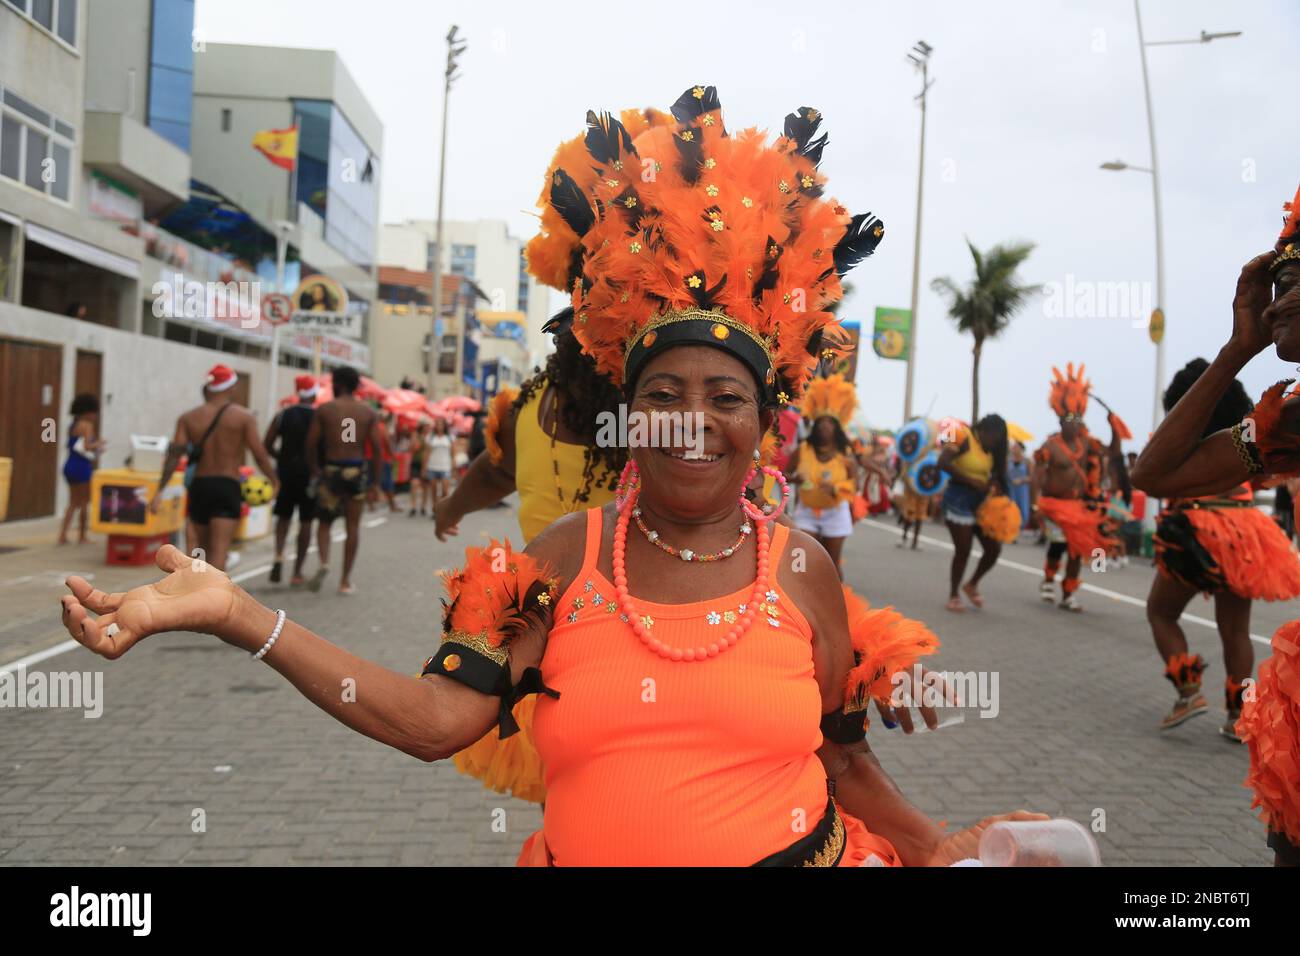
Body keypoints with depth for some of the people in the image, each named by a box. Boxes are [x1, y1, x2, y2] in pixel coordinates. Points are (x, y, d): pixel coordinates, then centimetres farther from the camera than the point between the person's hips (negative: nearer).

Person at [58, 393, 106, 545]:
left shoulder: (72, 426, 15)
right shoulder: (87, 425, -12)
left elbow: (74, 445, 15)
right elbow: (86, 446, -21)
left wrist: (95, 446, 15)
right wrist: (99, 444, -3)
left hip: (69, 465, 8)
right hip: (81, 466, -8)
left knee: (73, 502, 13)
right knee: (85, 502, 3)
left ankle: (63, 534, 6)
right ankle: (82, 536, 7)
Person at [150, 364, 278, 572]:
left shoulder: (188, 418, 6)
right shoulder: (243, 417, -2)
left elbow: (174, 454, -6)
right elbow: (260, 456, -6)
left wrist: (160, 490, -8)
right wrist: (275, 482, 9)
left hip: (198, 486, 4)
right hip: (227, 487, -4)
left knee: (202, 545, 22)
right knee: (219, 551, -10)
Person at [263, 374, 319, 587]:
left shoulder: (283, 415, 3)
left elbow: (267, 446, 1)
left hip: (286, 471, 2)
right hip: (310, 474, -2)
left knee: (283, 517, 17)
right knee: (305, 522, 6)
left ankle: (279, 556, -7)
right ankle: (297, 573, 9)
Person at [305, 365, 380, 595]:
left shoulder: (324, 409, 0)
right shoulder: (369, 412, 3)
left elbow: (311, 444, -3)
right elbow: (375, 449, -1)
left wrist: (314, 472, 10)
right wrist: (374, 483, 5)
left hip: (331, 470, -1)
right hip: (358, 470, 1)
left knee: (324, 521, 14)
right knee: (353, 526, 8)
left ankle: (324, 562, -12)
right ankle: (346, 580, 11)